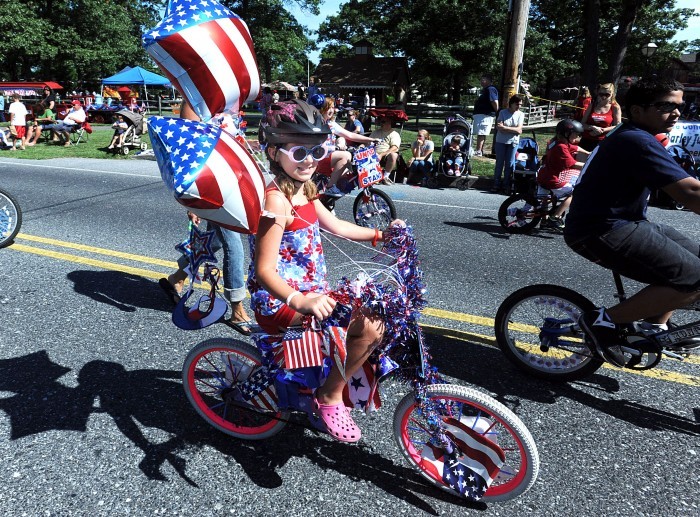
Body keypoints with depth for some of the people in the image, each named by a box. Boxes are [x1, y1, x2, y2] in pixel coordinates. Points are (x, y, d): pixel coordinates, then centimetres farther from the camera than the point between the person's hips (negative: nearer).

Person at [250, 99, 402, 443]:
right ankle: (329, 397, -1)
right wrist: (300, 300, -41)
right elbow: (264, 269, -25)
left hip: (309, 292, 9)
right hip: (279, 301, -9)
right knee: (369, 326, -21)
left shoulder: (304, 190, 9)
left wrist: (379, 234, 18)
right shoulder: (276, 200, -20)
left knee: (373, 315, 8)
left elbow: (335, 226, 23)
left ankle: (346, 375, 25)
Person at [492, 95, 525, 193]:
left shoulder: (521, 114, 1)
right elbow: (499, 128, -13)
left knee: (510, 164, 4)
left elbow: (519, 129, -9)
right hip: (501, 141, -1)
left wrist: (504, 127, -16)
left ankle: (506, 185, 13)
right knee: (499, 163, 4)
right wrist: (514, 130, -14)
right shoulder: (502, 112, -4)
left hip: (513, 142, 1)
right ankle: (496, 184, 11)